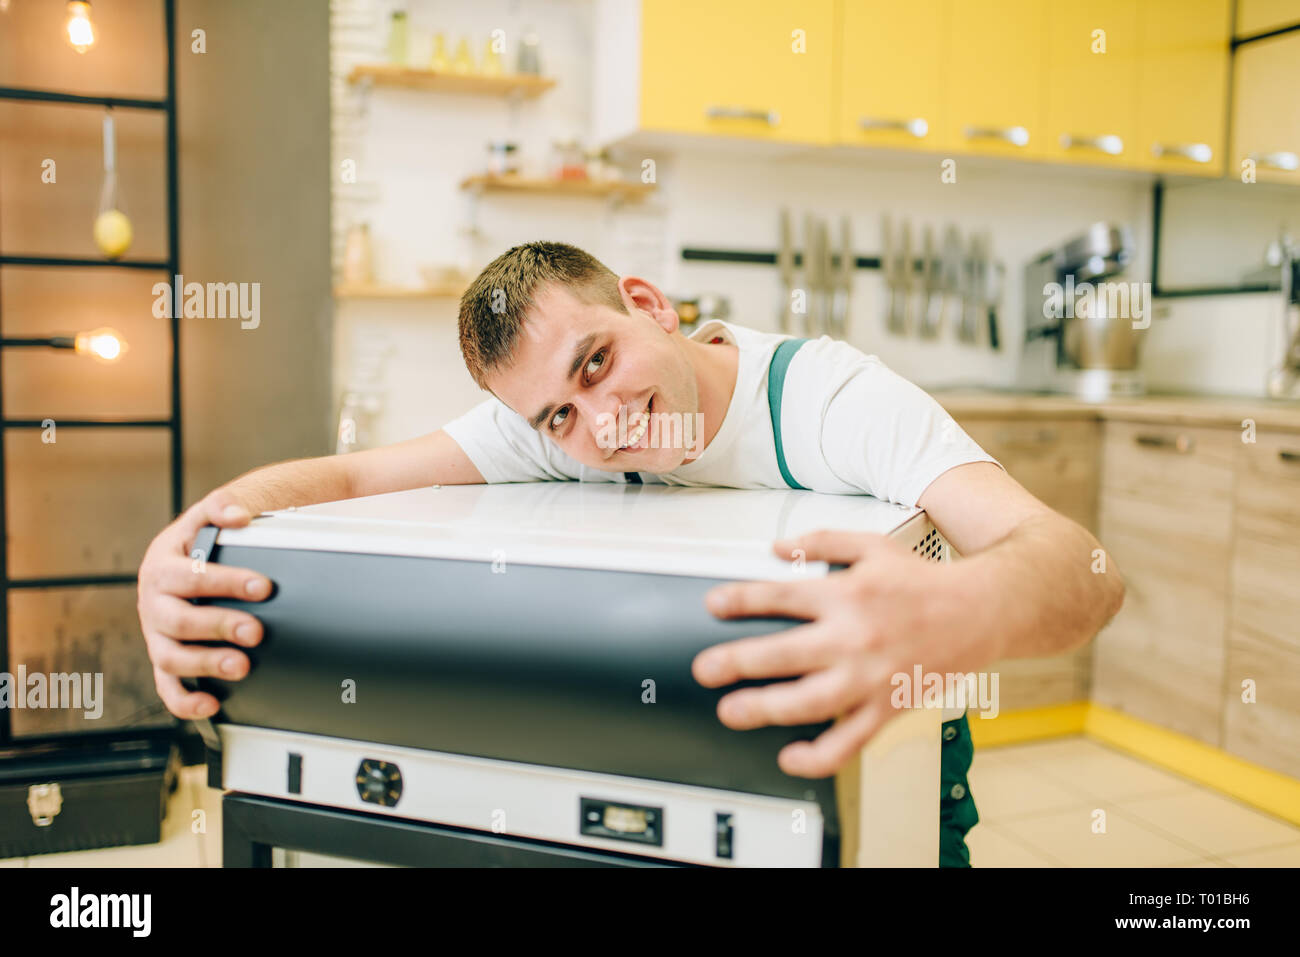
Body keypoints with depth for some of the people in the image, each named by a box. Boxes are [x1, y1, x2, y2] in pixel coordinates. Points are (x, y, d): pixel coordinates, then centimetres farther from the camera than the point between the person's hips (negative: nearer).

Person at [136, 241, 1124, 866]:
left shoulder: (833, 398, -30)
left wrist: (963, 615, -66)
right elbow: (343, 476, -19)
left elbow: (1086, 569, -41)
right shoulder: (552, 424, -16)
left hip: (886, 743, -2)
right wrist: (174, 549, -42)